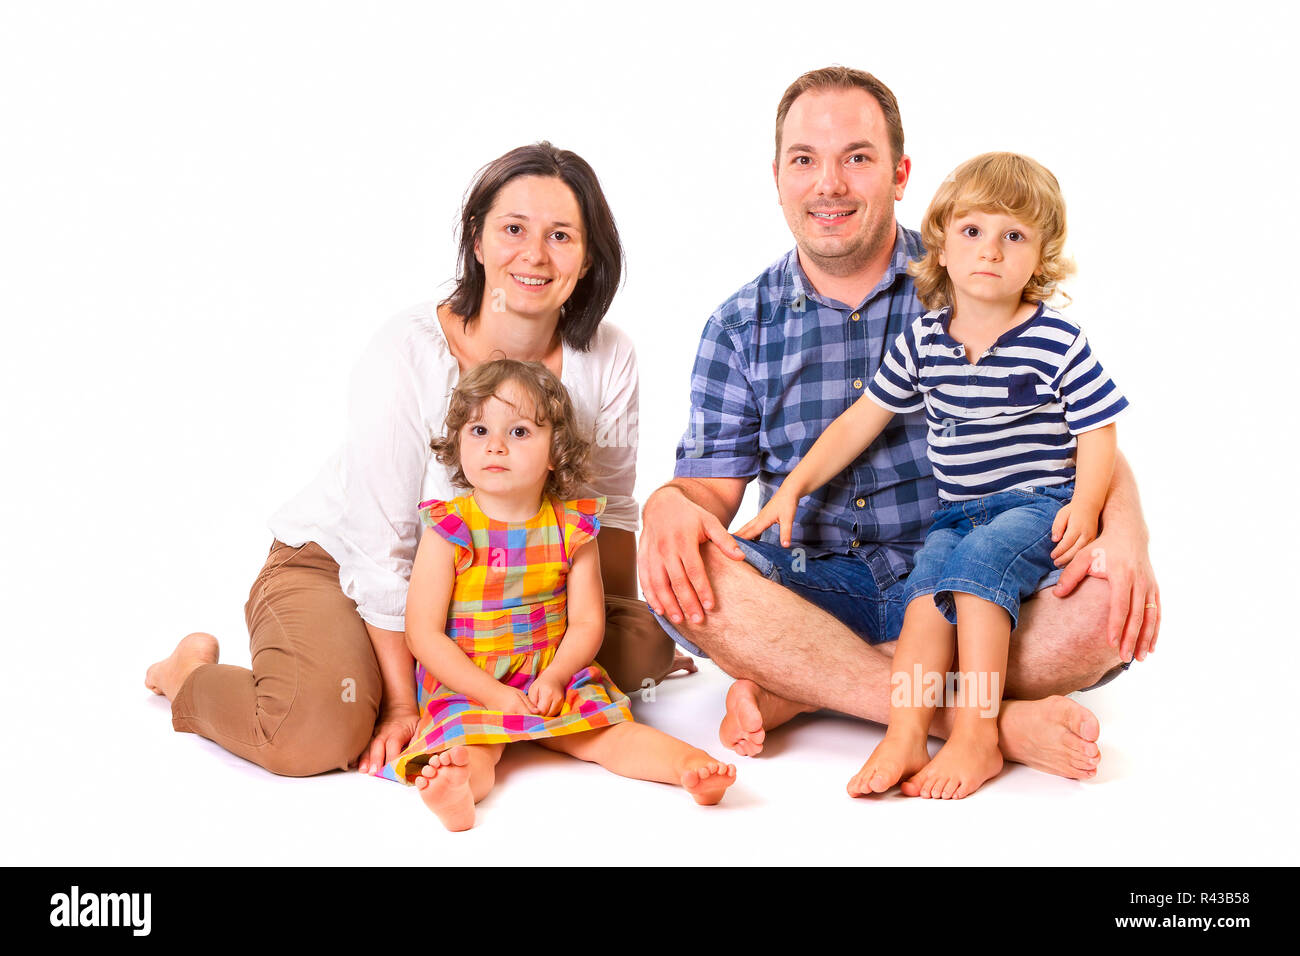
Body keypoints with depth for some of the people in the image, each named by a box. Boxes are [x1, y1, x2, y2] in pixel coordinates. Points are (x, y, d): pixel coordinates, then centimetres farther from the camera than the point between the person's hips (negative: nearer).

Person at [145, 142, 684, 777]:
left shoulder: (607, 360, -13)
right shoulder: (407, 355, -27)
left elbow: (609, 509, 4)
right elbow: (379, 551, -23)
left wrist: (615, 628, 1)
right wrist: (403, 705, -21)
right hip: (337, 565, -5)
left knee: (646, 645, -7)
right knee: (318, 731, -30)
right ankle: (192, 675, 4)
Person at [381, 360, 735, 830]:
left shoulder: (571, 527, 1)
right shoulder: (449, 531, -7)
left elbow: (587, 623, 3)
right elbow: (424, 634, -10)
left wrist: (553, 677, -17)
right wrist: (497, 695, -18)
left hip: (554, 679, 3)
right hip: (467, 687, -3)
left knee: (611, 734, -19)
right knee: (470, 748, -32)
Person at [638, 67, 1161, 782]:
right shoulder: (739, 328, 7)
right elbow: (712, 484, 2)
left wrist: (1125, 535, -22)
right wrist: (668, 505, -24)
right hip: (810, 587, 1)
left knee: (1108, 605, -29)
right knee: (679, 571, -30)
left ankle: (796, 690, -23)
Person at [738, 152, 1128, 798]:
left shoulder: (1058, 343, -4)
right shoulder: (923, 341, 5)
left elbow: (1096, 432, 0)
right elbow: (861, 419, 12)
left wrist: (1086, 504, -18)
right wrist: (794, 486, 9)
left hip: (1039, 503, -3)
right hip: (956, 512, 3)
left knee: (978, 558, -32)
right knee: (928, 585, -26)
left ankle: (975, 735, -32)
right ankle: (904, 735, -33)